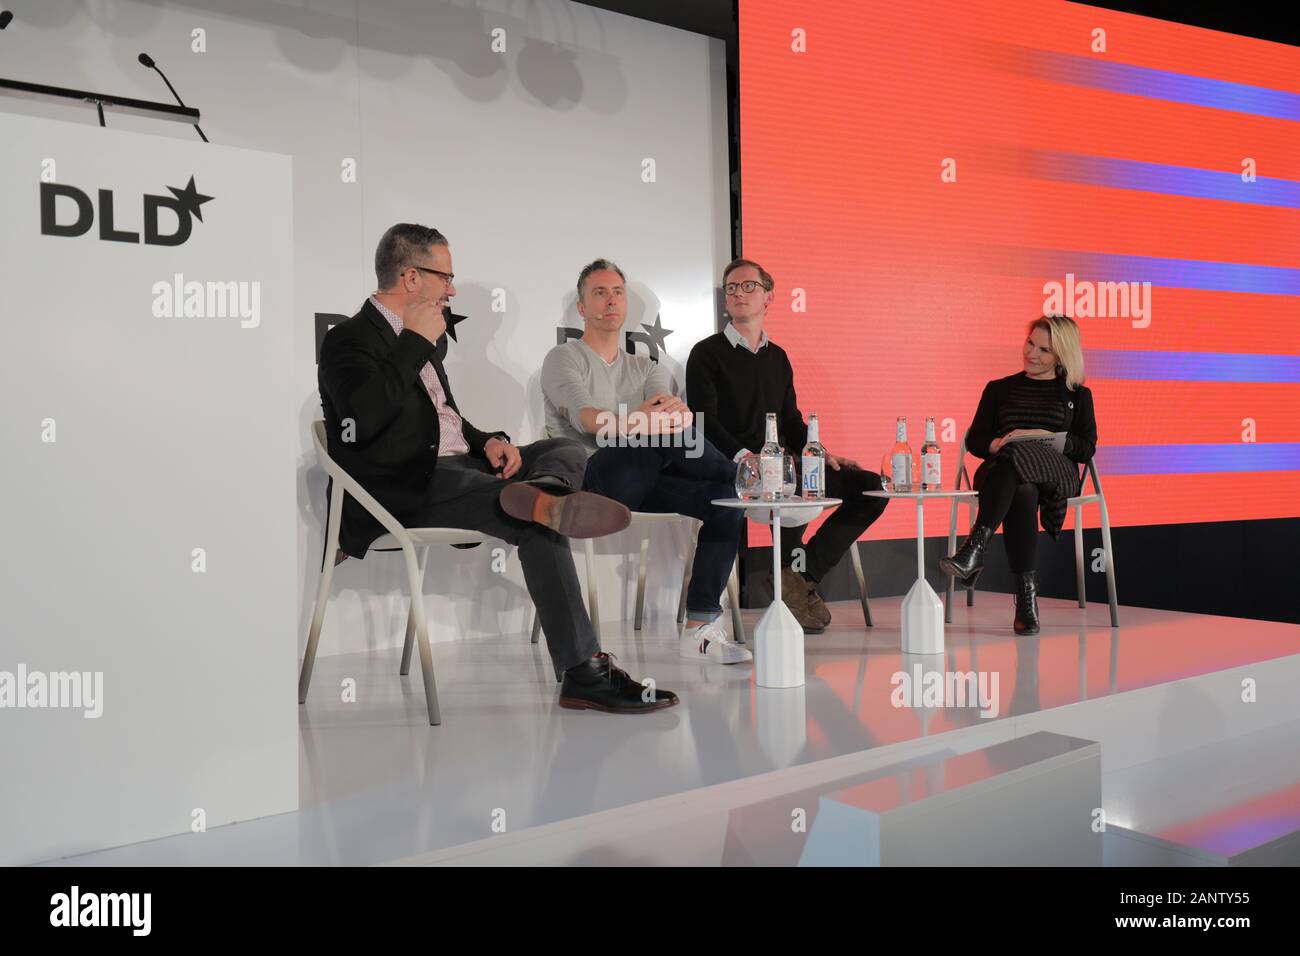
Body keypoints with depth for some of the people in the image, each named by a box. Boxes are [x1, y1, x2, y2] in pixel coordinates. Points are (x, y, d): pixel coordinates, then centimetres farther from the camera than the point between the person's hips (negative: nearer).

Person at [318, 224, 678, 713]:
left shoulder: (415, 342, 25)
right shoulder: (349, 339, -4)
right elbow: (366, 416, -25)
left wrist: (487, 441, 7)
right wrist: (418, 343, -13)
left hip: (456, 465, 9)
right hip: (407, 489, -9)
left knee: (569, 452, -6)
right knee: (537, 526, -28)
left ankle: (537, 494, -42)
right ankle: (583, 674, -35)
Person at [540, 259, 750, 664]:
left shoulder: (645, 368, 25)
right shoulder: (563, 359, 10)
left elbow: (669, 403, 0)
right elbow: (586, 418, -12)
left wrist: (674, 407, -27)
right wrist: (637, 423, -32)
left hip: (643, 482, 6)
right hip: (593, 479, -6)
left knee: (725, 500, -20)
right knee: (664, 429, -34)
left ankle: (699, 629, -20)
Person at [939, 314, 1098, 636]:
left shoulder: (1077, 395, 21)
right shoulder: (999, 389, 24)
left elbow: (1086, 448, 9)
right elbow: (974, 441, 16)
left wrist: (1046, 438, -10)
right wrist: (996, 444, -8)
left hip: (1057, 473, -1)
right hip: (1002, 473, 1)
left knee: (1016, 456, -39)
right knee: (1022, 492, -39)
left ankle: (974, 549, -51)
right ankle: (1027, 596, -44)